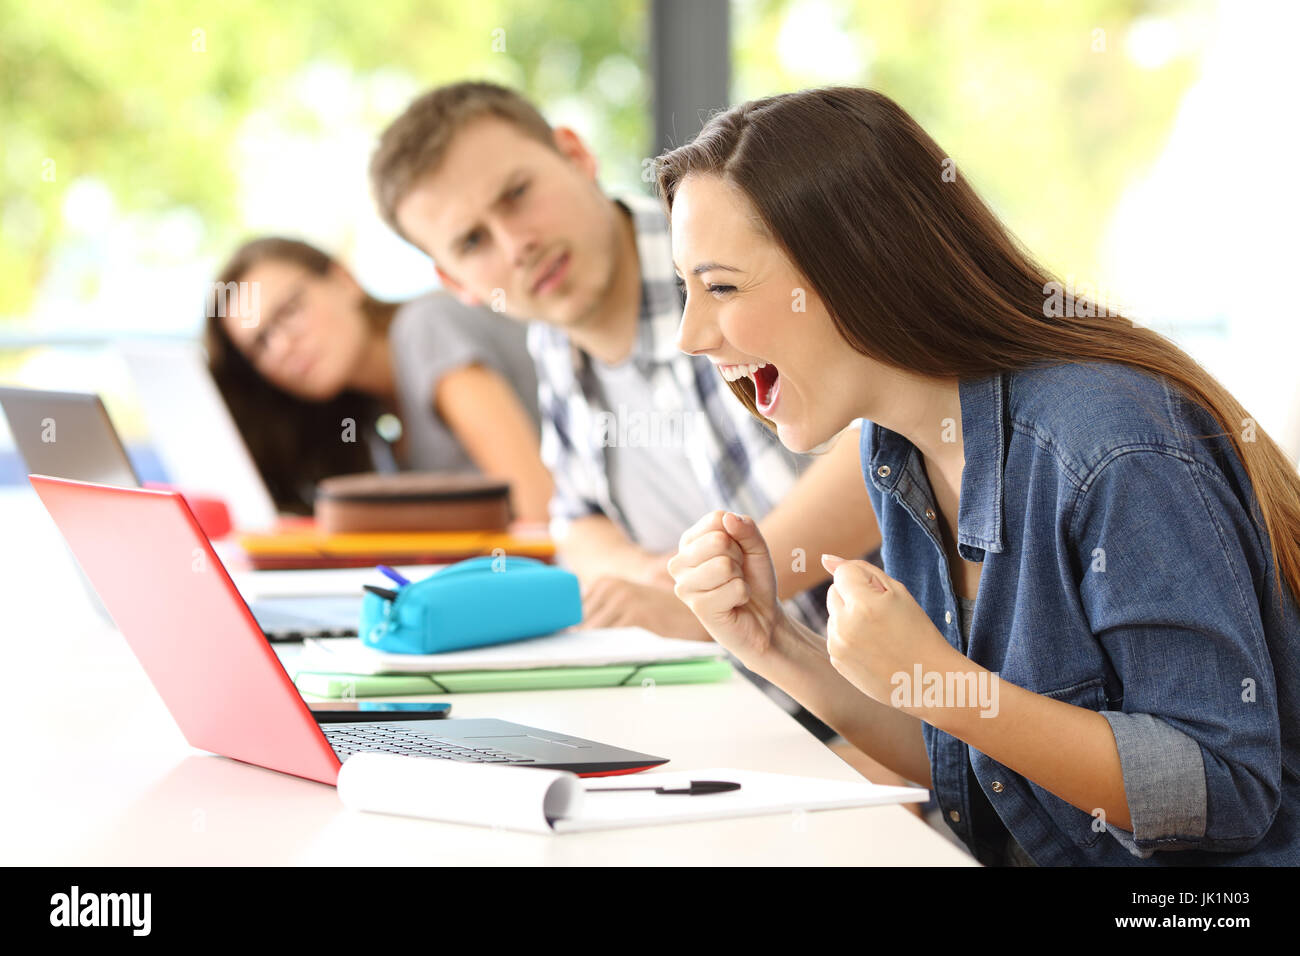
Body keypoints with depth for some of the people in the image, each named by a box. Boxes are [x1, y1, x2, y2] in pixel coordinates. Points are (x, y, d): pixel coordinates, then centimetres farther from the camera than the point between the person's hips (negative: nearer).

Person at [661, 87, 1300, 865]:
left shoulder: (1114, 453, -21)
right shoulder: (899, 454, 3)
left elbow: (1228, 794, -20)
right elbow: (955, 762, 9)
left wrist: (936, 682, -24)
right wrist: (778, 647, -5)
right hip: (1037, 855, 7)